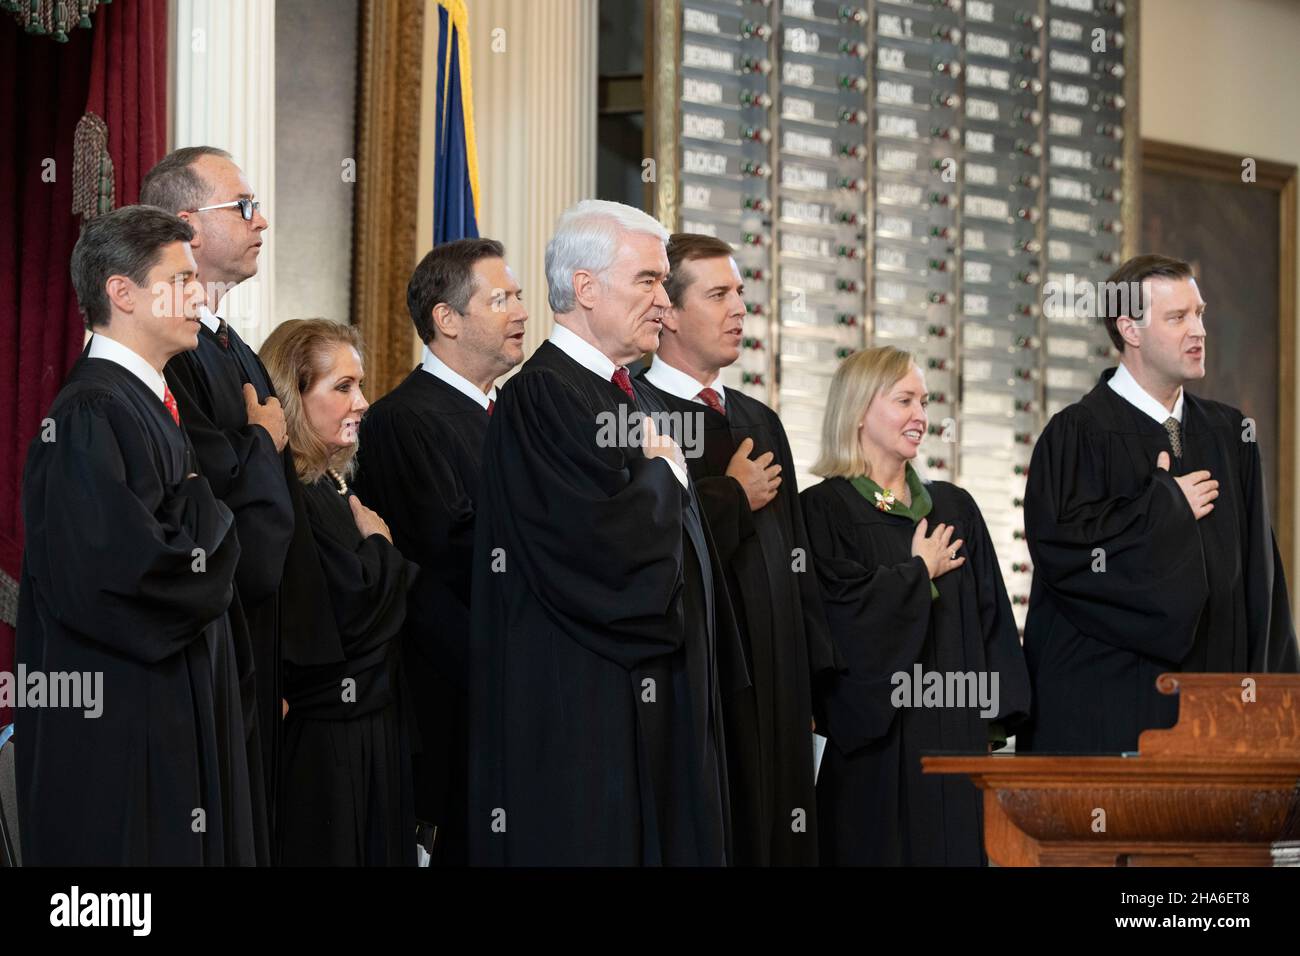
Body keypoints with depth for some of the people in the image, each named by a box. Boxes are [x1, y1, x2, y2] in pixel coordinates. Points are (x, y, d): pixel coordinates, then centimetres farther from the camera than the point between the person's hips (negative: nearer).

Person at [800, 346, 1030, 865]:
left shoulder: (954, 507, 13)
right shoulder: (822, 509, -3)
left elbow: (991, 616, 10)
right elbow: (845, 613, -15)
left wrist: (990, 725, 1)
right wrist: (921, 569, -1)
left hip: (957, 735, 4)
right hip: (876, 747, -4)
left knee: (956, 849, 1)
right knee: (881, 850, -2)